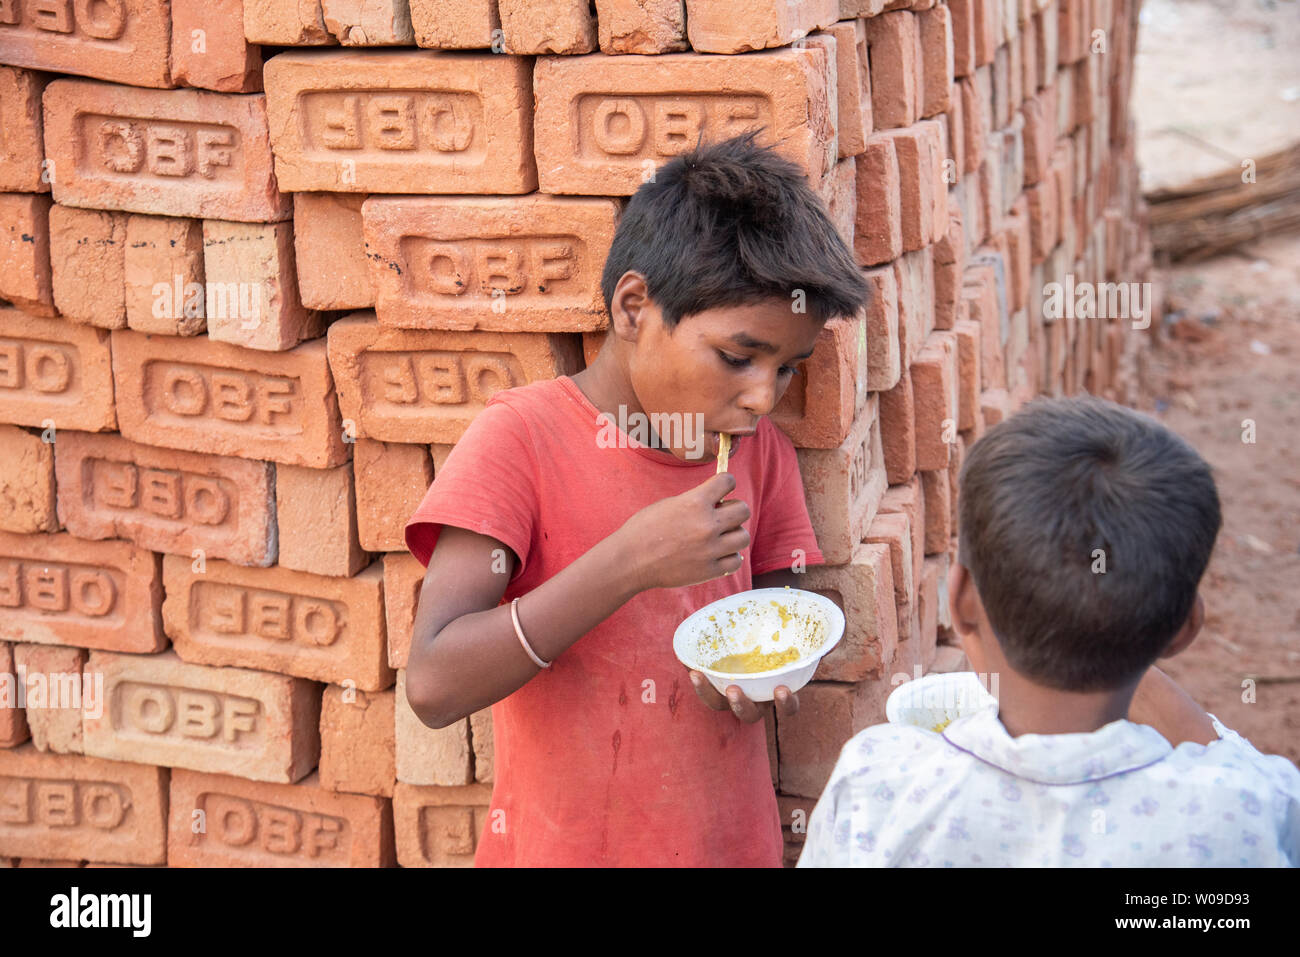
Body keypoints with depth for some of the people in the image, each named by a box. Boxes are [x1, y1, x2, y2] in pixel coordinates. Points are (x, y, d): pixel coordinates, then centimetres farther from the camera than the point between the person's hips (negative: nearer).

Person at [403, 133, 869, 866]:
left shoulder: (760, 452, 0)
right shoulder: (523, 438, -15)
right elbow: (435, 687, -23)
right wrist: (629, 562, -28)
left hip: (735, 842, 4)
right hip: (565, 845, -4)